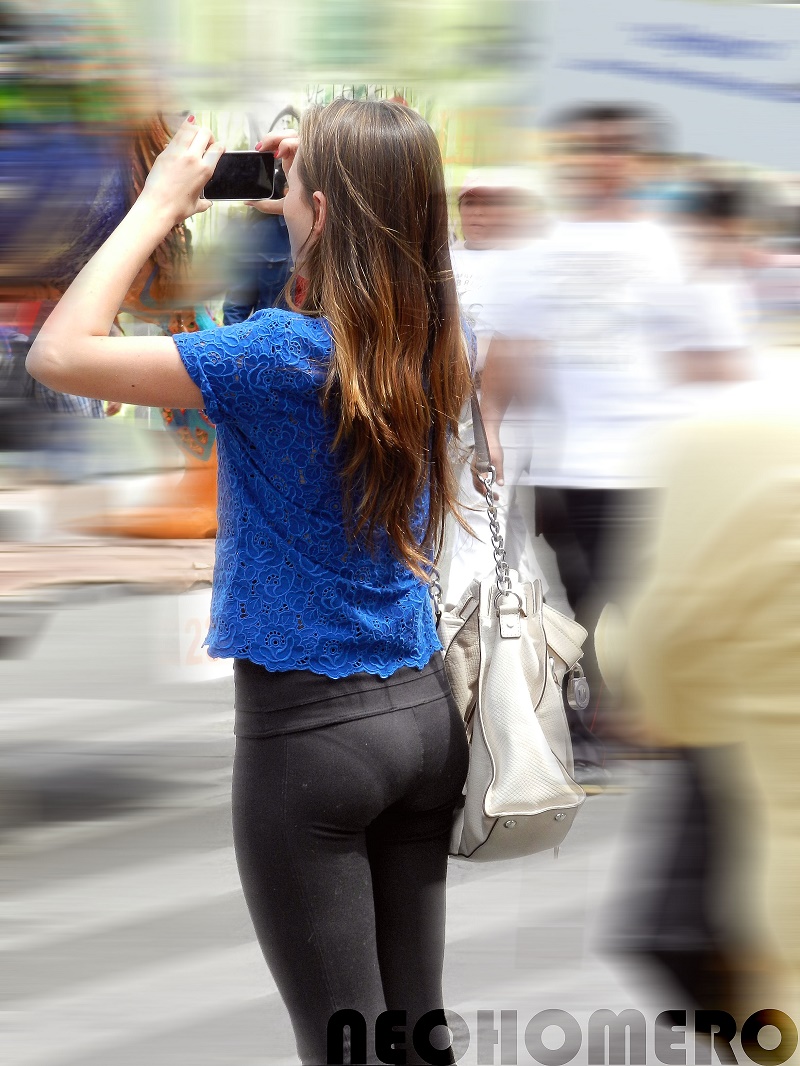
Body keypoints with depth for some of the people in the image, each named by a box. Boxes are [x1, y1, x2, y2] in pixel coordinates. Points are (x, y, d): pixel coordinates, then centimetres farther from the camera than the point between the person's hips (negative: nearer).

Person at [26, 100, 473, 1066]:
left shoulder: (285, 354, -19)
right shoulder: (435, 346, 1)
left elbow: (59, 353, -20)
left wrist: (158, 205, -10)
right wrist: (320, 174, 14)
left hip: (310, 727, -7)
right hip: (426, 710, 7)